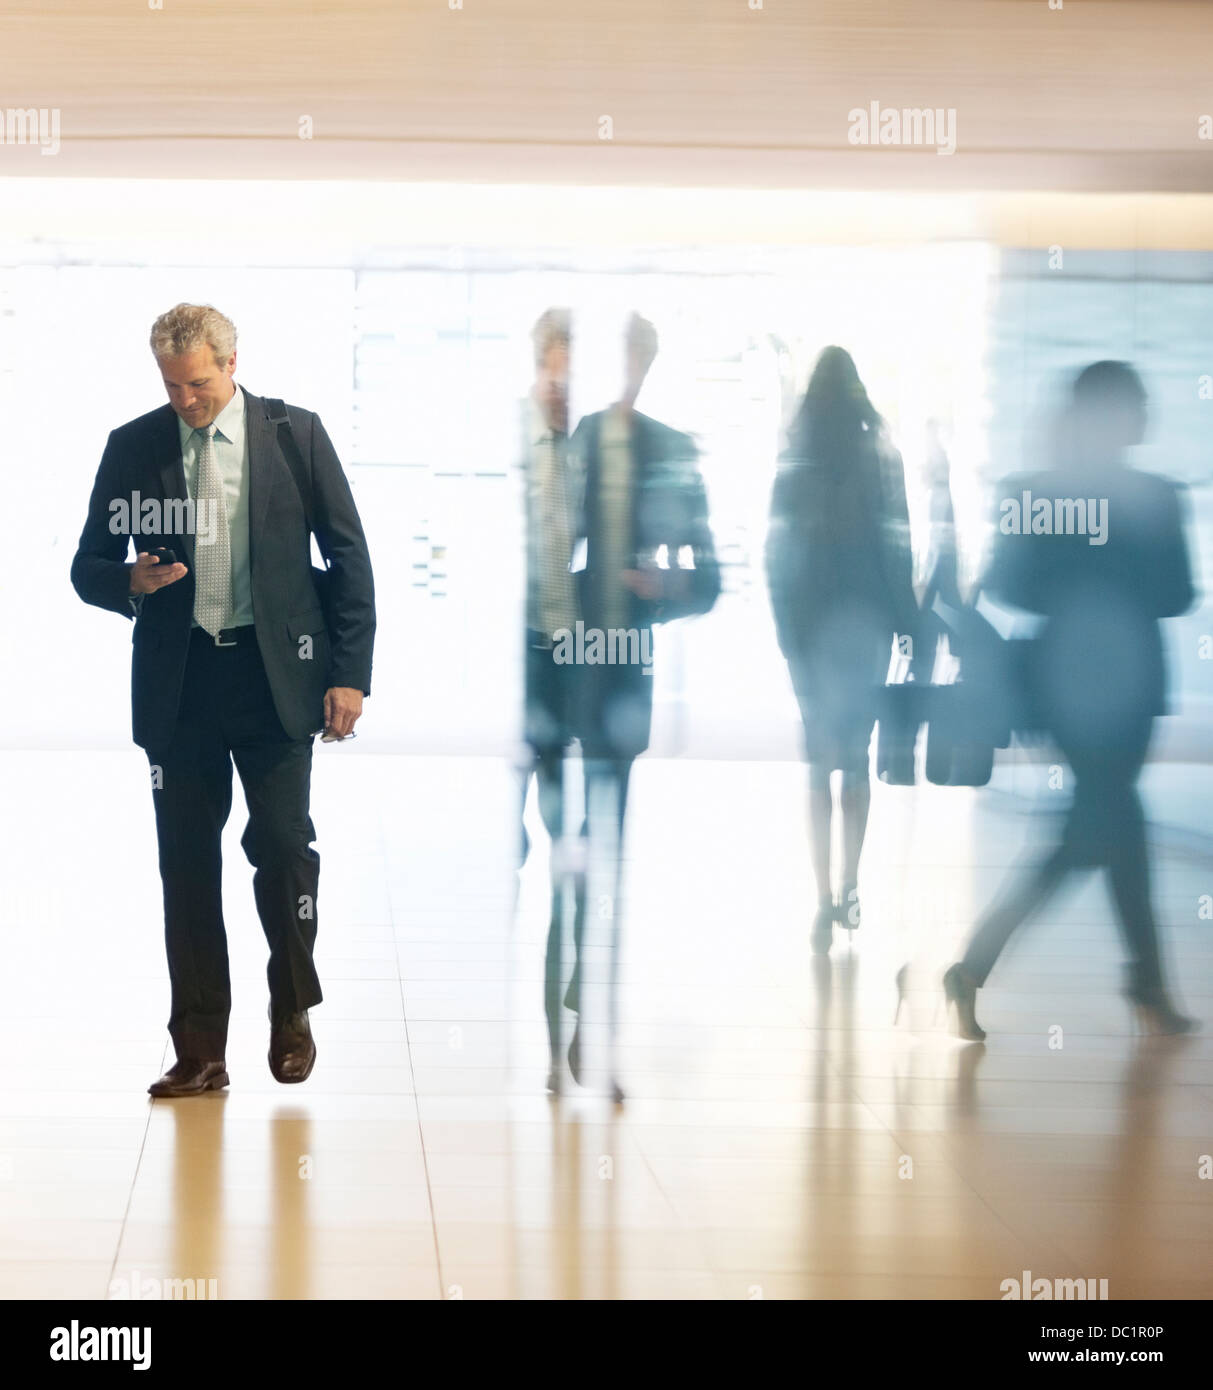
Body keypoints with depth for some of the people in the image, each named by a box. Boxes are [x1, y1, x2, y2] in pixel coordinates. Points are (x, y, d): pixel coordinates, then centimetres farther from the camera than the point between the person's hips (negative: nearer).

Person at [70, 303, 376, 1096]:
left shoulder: (295, 434, 3)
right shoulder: (132, 447, 7)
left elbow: (349, 556, 4)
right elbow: (89, 567, 11)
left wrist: (350, 672, -2)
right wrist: (131, 581, -12)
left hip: (275, 674, -2)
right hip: (178, 681, 2)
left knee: (284, 846, -5)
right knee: (187, 864, 2)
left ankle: (293, 1013, 20)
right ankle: (200, 1052, 11)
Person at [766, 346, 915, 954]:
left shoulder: (794, 458, -3)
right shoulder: (880, 453, -4)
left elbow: (777, 545, -3)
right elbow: (897, 540, -5)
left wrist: (783, 621, 5)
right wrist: (905, 618, 2)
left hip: (808, 621, 0)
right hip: (866, 617, 0)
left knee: (820, 760, 2)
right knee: (856, 755, 12)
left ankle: (825, 900, -7)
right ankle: (847, 891, 13)